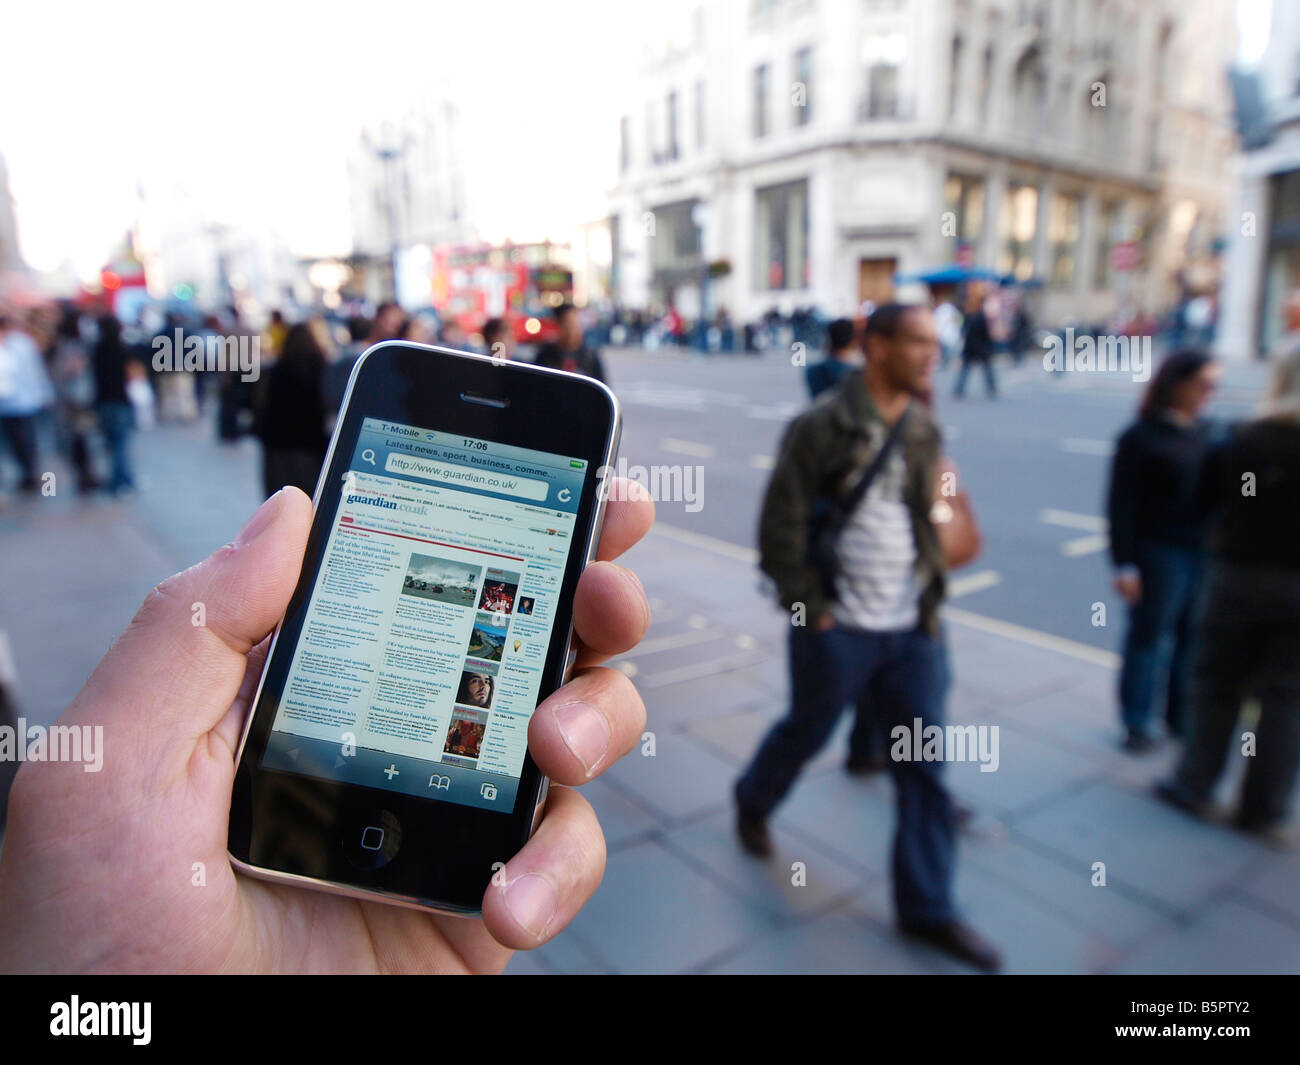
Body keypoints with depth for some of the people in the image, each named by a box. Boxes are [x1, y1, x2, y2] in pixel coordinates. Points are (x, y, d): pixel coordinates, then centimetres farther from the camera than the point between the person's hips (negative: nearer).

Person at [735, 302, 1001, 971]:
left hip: (913, 631, 6)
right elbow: (781, 524, -13)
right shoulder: (822, 426, -13)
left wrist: (932, 595, 11)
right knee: (807, 732, 15)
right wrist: (809, 607, -13)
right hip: (839, 629, -5)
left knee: (925, 765, 8)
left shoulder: (924, 430, 7)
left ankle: (927, 907, 22)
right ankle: (753, 802, 47)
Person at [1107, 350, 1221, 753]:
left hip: (1205, 552, 5)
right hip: (1160, 553, -5)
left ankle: (1183, 715, 27)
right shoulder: (1141, 437, -8)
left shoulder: (1208, 433, 8)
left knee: (1193, 637, 11)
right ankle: (1137, 722, 19)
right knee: (1149, 636, 5)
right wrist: (1124, 565, -12)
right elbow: (1121, 505, -9)